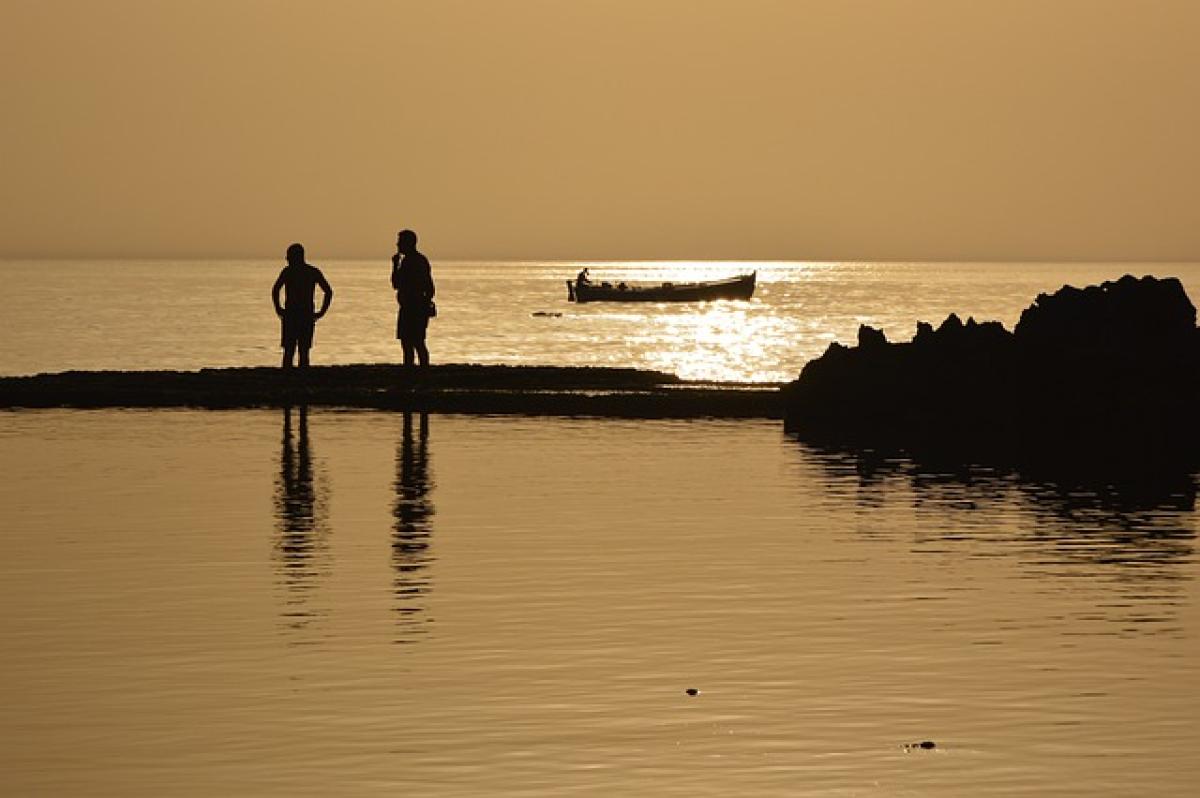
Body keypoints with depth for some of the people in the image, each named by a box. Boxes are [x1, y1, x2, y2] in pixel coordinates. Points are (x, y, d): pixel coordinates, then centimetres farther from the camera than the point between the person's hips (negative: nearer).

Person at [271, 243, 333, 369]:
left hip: (290, 316, -3)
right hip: (307, 316, 3)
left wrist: (278, 309, -5)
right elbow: (328, 292, 1)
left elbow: (275, 290, -14)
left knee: (288, 353, -1)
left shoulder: (287, 271, -2)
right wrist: (322, 312, 3)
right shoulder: (314, 272, 7)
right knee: (304, 353, 8)